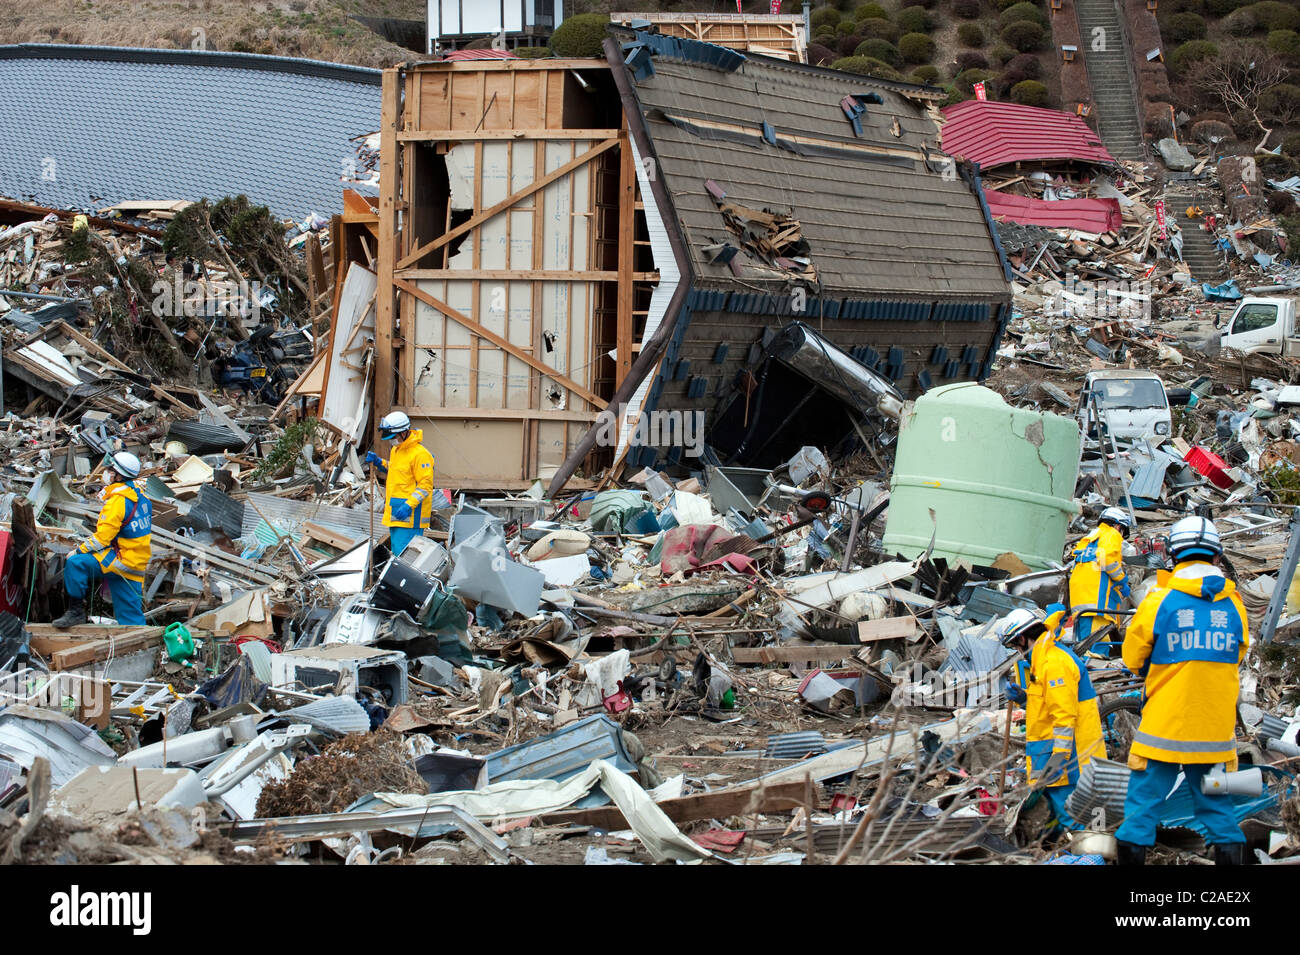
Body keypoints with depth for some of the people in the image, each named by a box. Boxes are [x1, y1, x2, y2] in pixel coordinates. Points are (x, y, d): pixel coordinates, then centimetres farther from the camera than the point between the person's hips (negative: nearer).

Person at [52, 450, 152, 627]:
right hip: (136, 565, 9)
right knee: (130, 616, 13)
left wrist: (79, 551, -10)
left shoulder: (118, 500, -17)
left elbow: (103, 536, -19)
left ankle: (76, 611, -15)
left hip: (122, 560, -9)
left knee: (75, 563, -20)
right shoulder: (139, 495, 12)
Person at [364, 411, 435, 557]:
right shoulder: (396, 450, 16)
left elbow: (425, 485, -18)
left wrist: (408, 506, -25)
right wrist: (379, 463, 15)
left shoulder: (419, 454, -15)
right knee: (397, 552, 13)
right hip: (395, 513, 10)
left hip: (410, 515, -10)